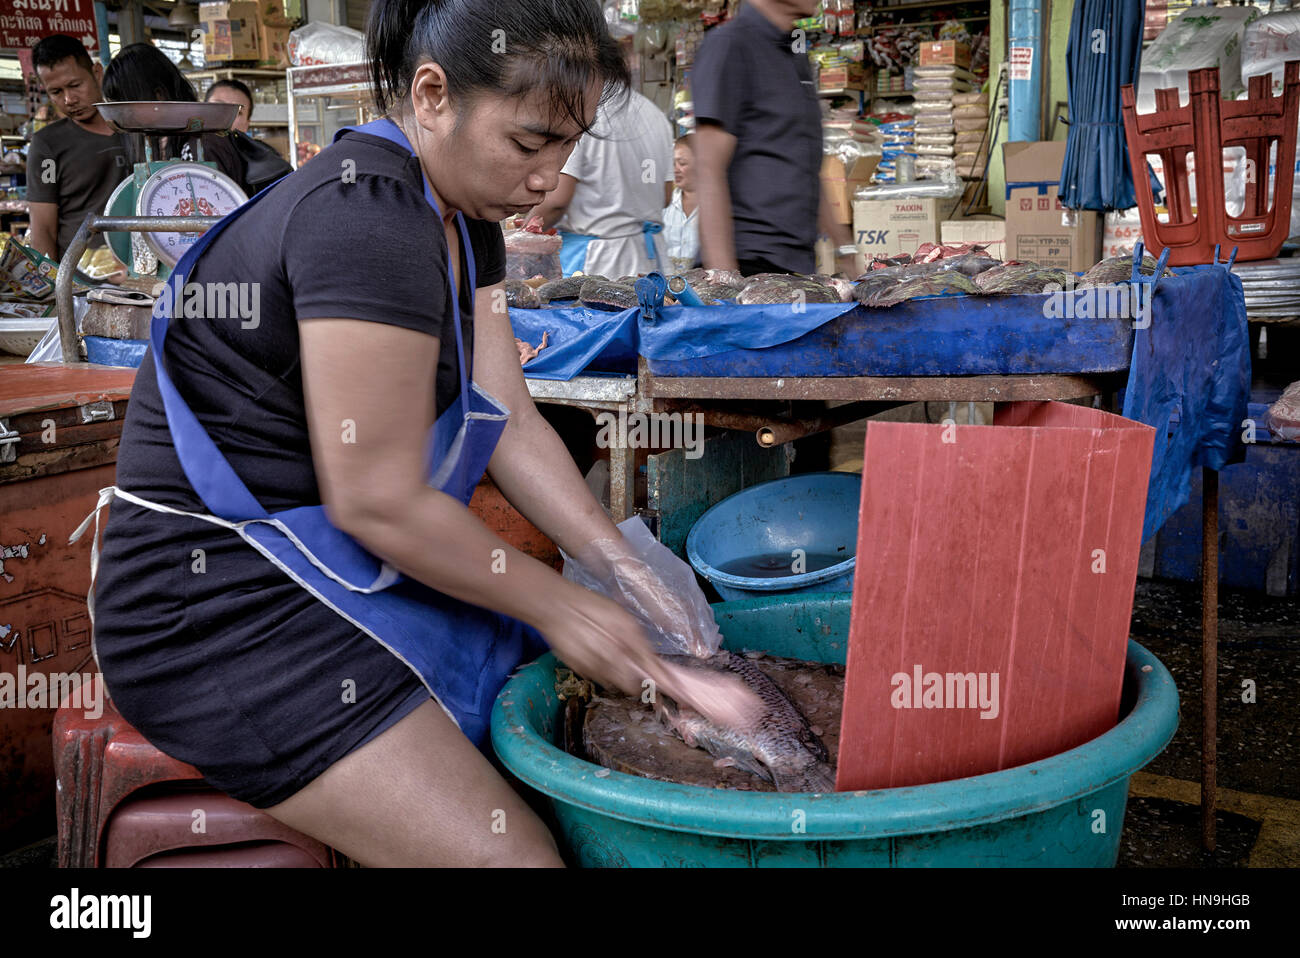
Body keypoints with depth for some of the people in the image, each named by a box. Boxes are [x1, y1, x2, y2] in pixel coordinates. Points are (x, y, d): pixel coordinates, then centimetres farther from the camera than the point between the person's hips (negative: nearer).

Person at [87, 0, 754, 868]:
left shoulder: (464, 221, 7)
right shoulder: (368, 218, -24)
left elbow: (511, 425, 6)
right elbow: (378, 500, -22)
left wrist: (623, 565, -2)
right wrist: (556, 605, -12)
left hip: (339, 570, 10)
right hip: (222, 602, -10)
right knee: (513, 853, -16)